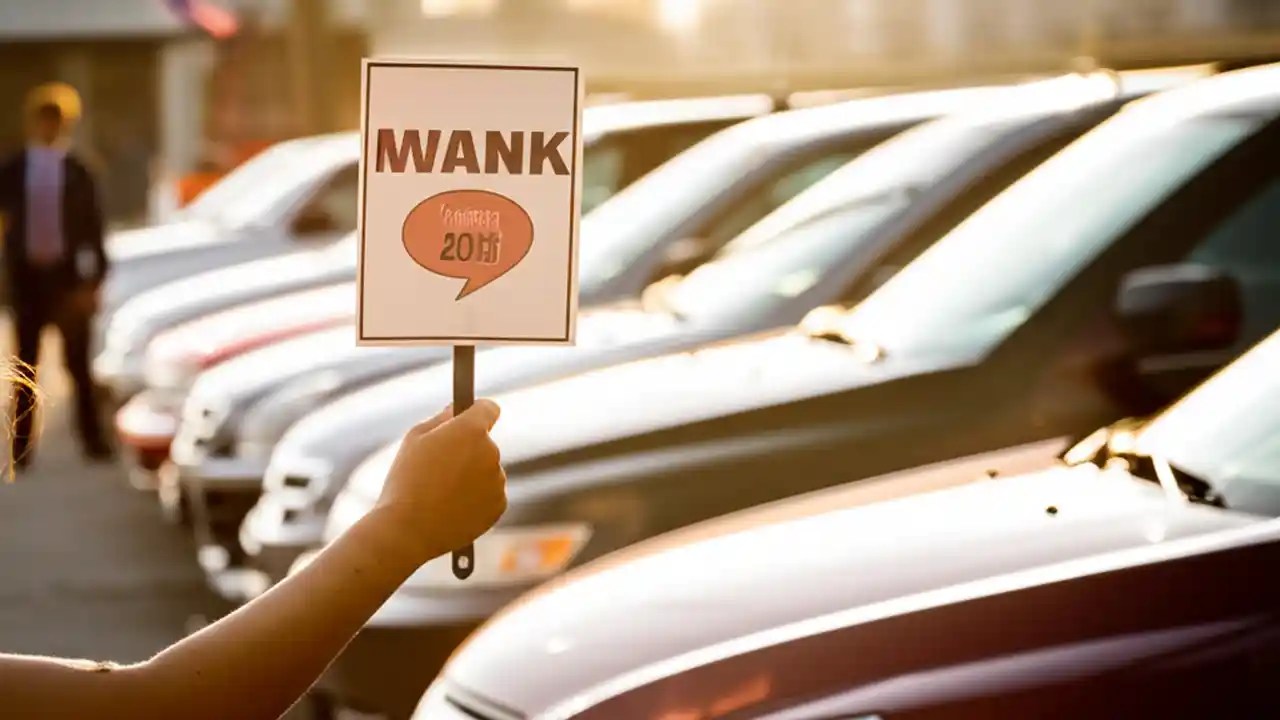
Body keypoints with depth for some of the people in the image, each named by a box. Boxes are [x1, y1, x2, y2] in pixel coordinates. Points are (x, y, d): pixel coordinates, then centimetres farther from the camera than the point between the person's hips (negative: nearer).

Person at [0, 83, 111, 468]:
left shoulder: (77, 173, 2)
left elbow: (92, 230, 3)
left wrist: (92, 281, -4)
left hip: (67, 275, -1)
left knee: (78, 364, 5)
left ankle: (92, 438, 10)